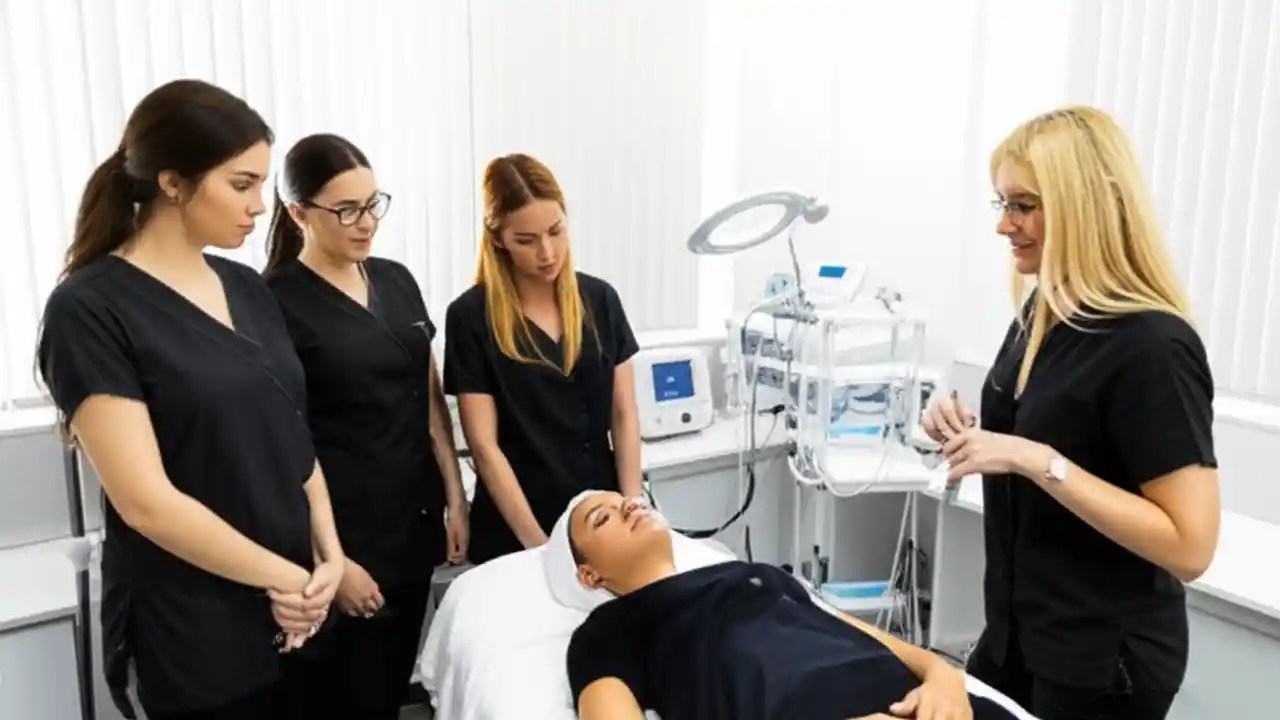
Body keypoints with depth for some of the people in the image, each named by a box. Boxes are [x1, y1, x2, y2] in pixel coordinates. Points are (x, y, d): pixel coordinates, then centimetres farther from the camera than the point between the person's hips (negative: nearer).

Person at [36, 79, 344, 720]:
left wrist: (328, 553, -5)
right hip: (195, 636, -6)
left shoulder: (247, 289, 6)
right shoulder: (89, 309, -14)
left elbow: (291, 438, 8)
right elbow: (146, 500, -18)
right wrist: (283, 577, -12)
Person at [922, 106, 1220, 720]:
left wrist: (1038, 460, -29)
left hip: (1104, 661, -7)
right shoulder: (1043, 314, 2)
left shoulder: (1151, 346, -22)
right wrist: (971, 436, -4)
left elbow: (1190, 547, -24)